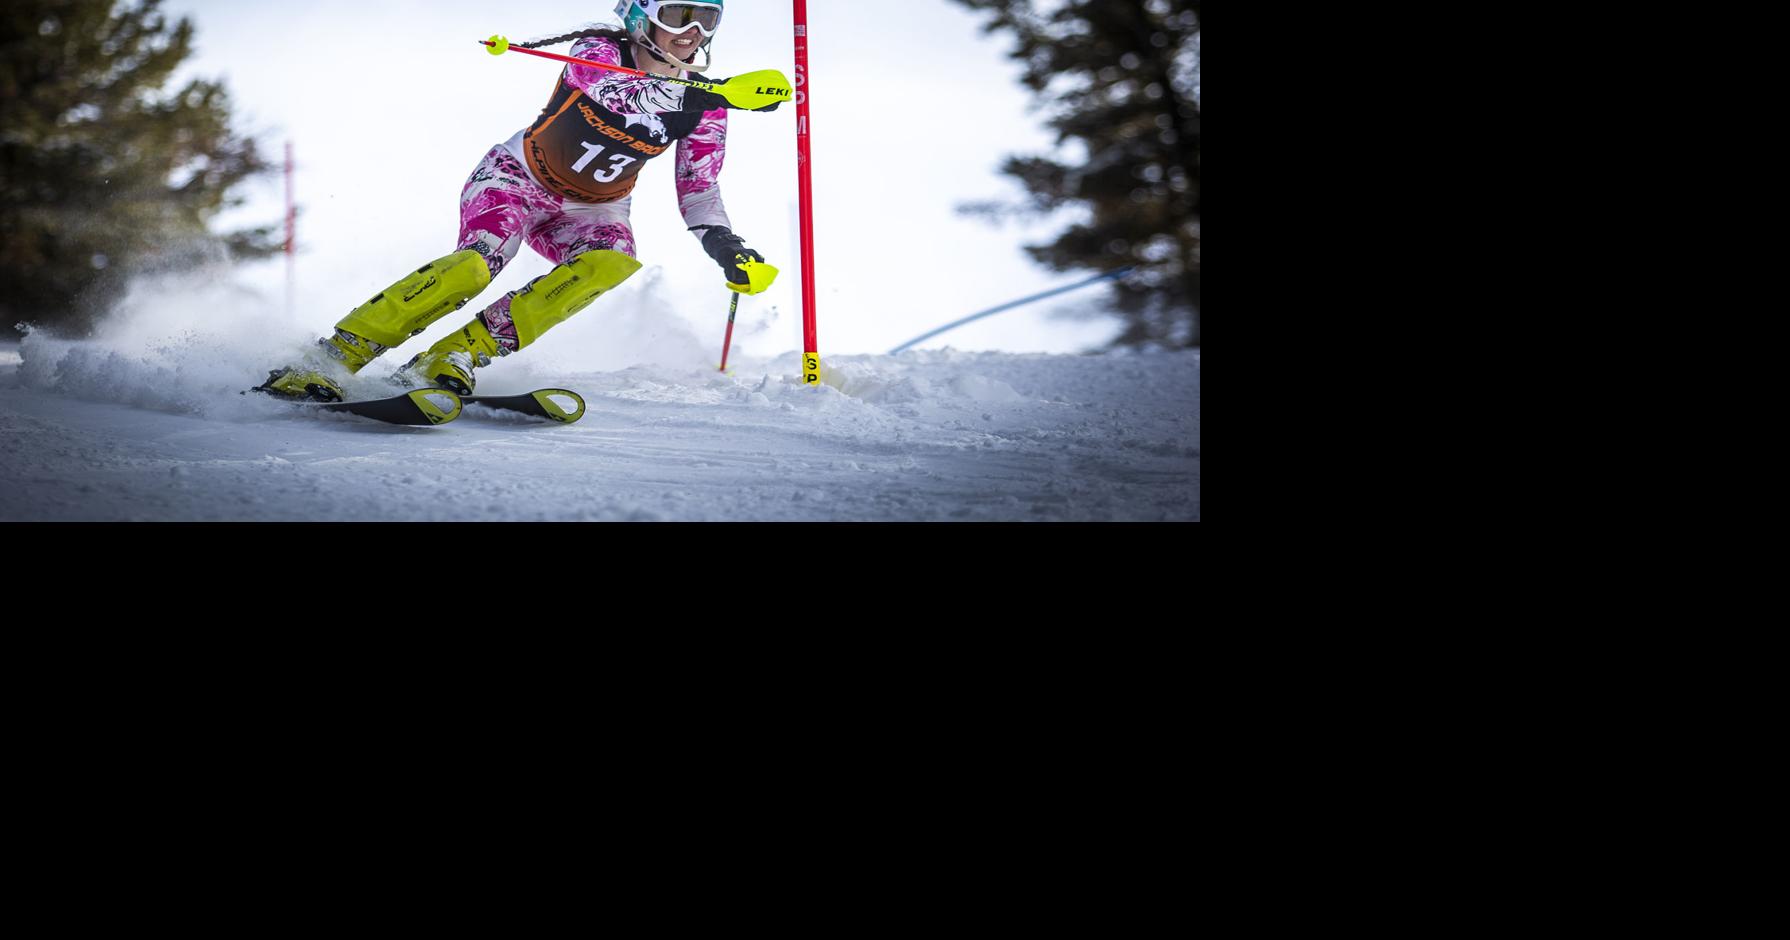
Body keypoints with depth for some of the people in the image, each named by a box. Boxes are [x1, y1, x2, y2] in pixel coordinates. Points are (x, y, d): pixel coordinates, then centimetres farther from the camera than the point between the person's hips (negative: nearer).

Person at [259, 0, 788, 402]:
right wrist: (724, 94, -52)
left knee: (613, 263, -31)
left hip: (593, 211, 4)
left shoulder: (704, 105, -6)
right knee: (475, 265, -32)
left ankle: (453, 357, -32)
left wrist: (731, 252, -16)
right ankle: (336, 358, -25)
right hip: (520, 177, -4)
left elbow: (699, 193, 3)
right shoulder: (598, 53, -19)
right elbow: (623, 98, -41)